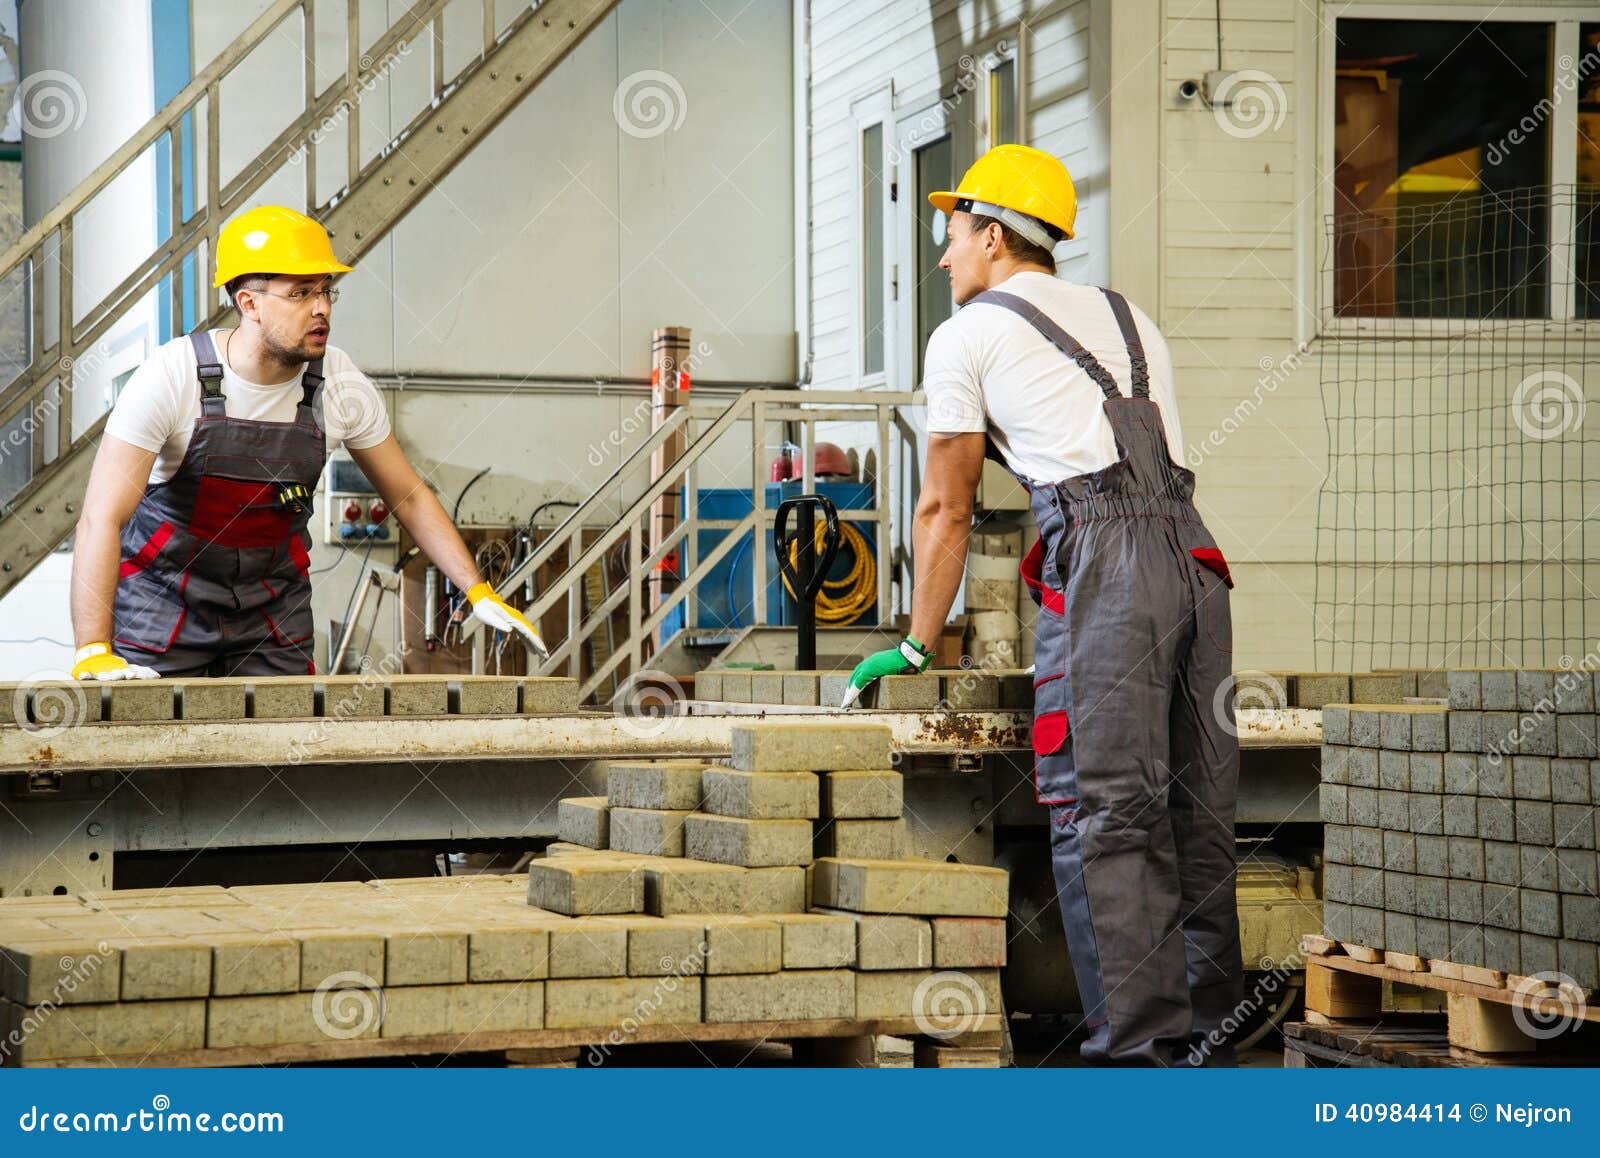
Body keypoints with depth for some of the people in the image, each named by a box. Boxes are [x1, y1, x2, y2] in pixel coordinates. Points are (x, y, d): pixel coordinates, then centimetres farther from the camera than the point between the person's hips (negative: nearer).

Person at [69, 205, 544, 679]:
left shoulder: (340, 383, -11)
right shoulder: (171, 377, -23)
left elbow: (409, 497, 4)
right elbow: (101, 517, -29)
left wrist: (479, 591, -6)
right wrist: (93, 652, -40)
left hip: (272, 601, 3)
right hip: (164, 597, -3)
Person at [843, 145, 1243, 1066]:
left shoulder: (969, 335, 12)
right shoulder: (1133, 322, 30)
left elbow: (945, 512, 15)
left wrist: (917, 646, 26)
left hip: (1103, 558, -6)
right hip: (1195, 552, 6)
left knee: (1106, 818, -7)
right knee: (1196, 816, 8)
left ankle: (1140, 1048, -12)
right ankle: (1207, 1040, 11)